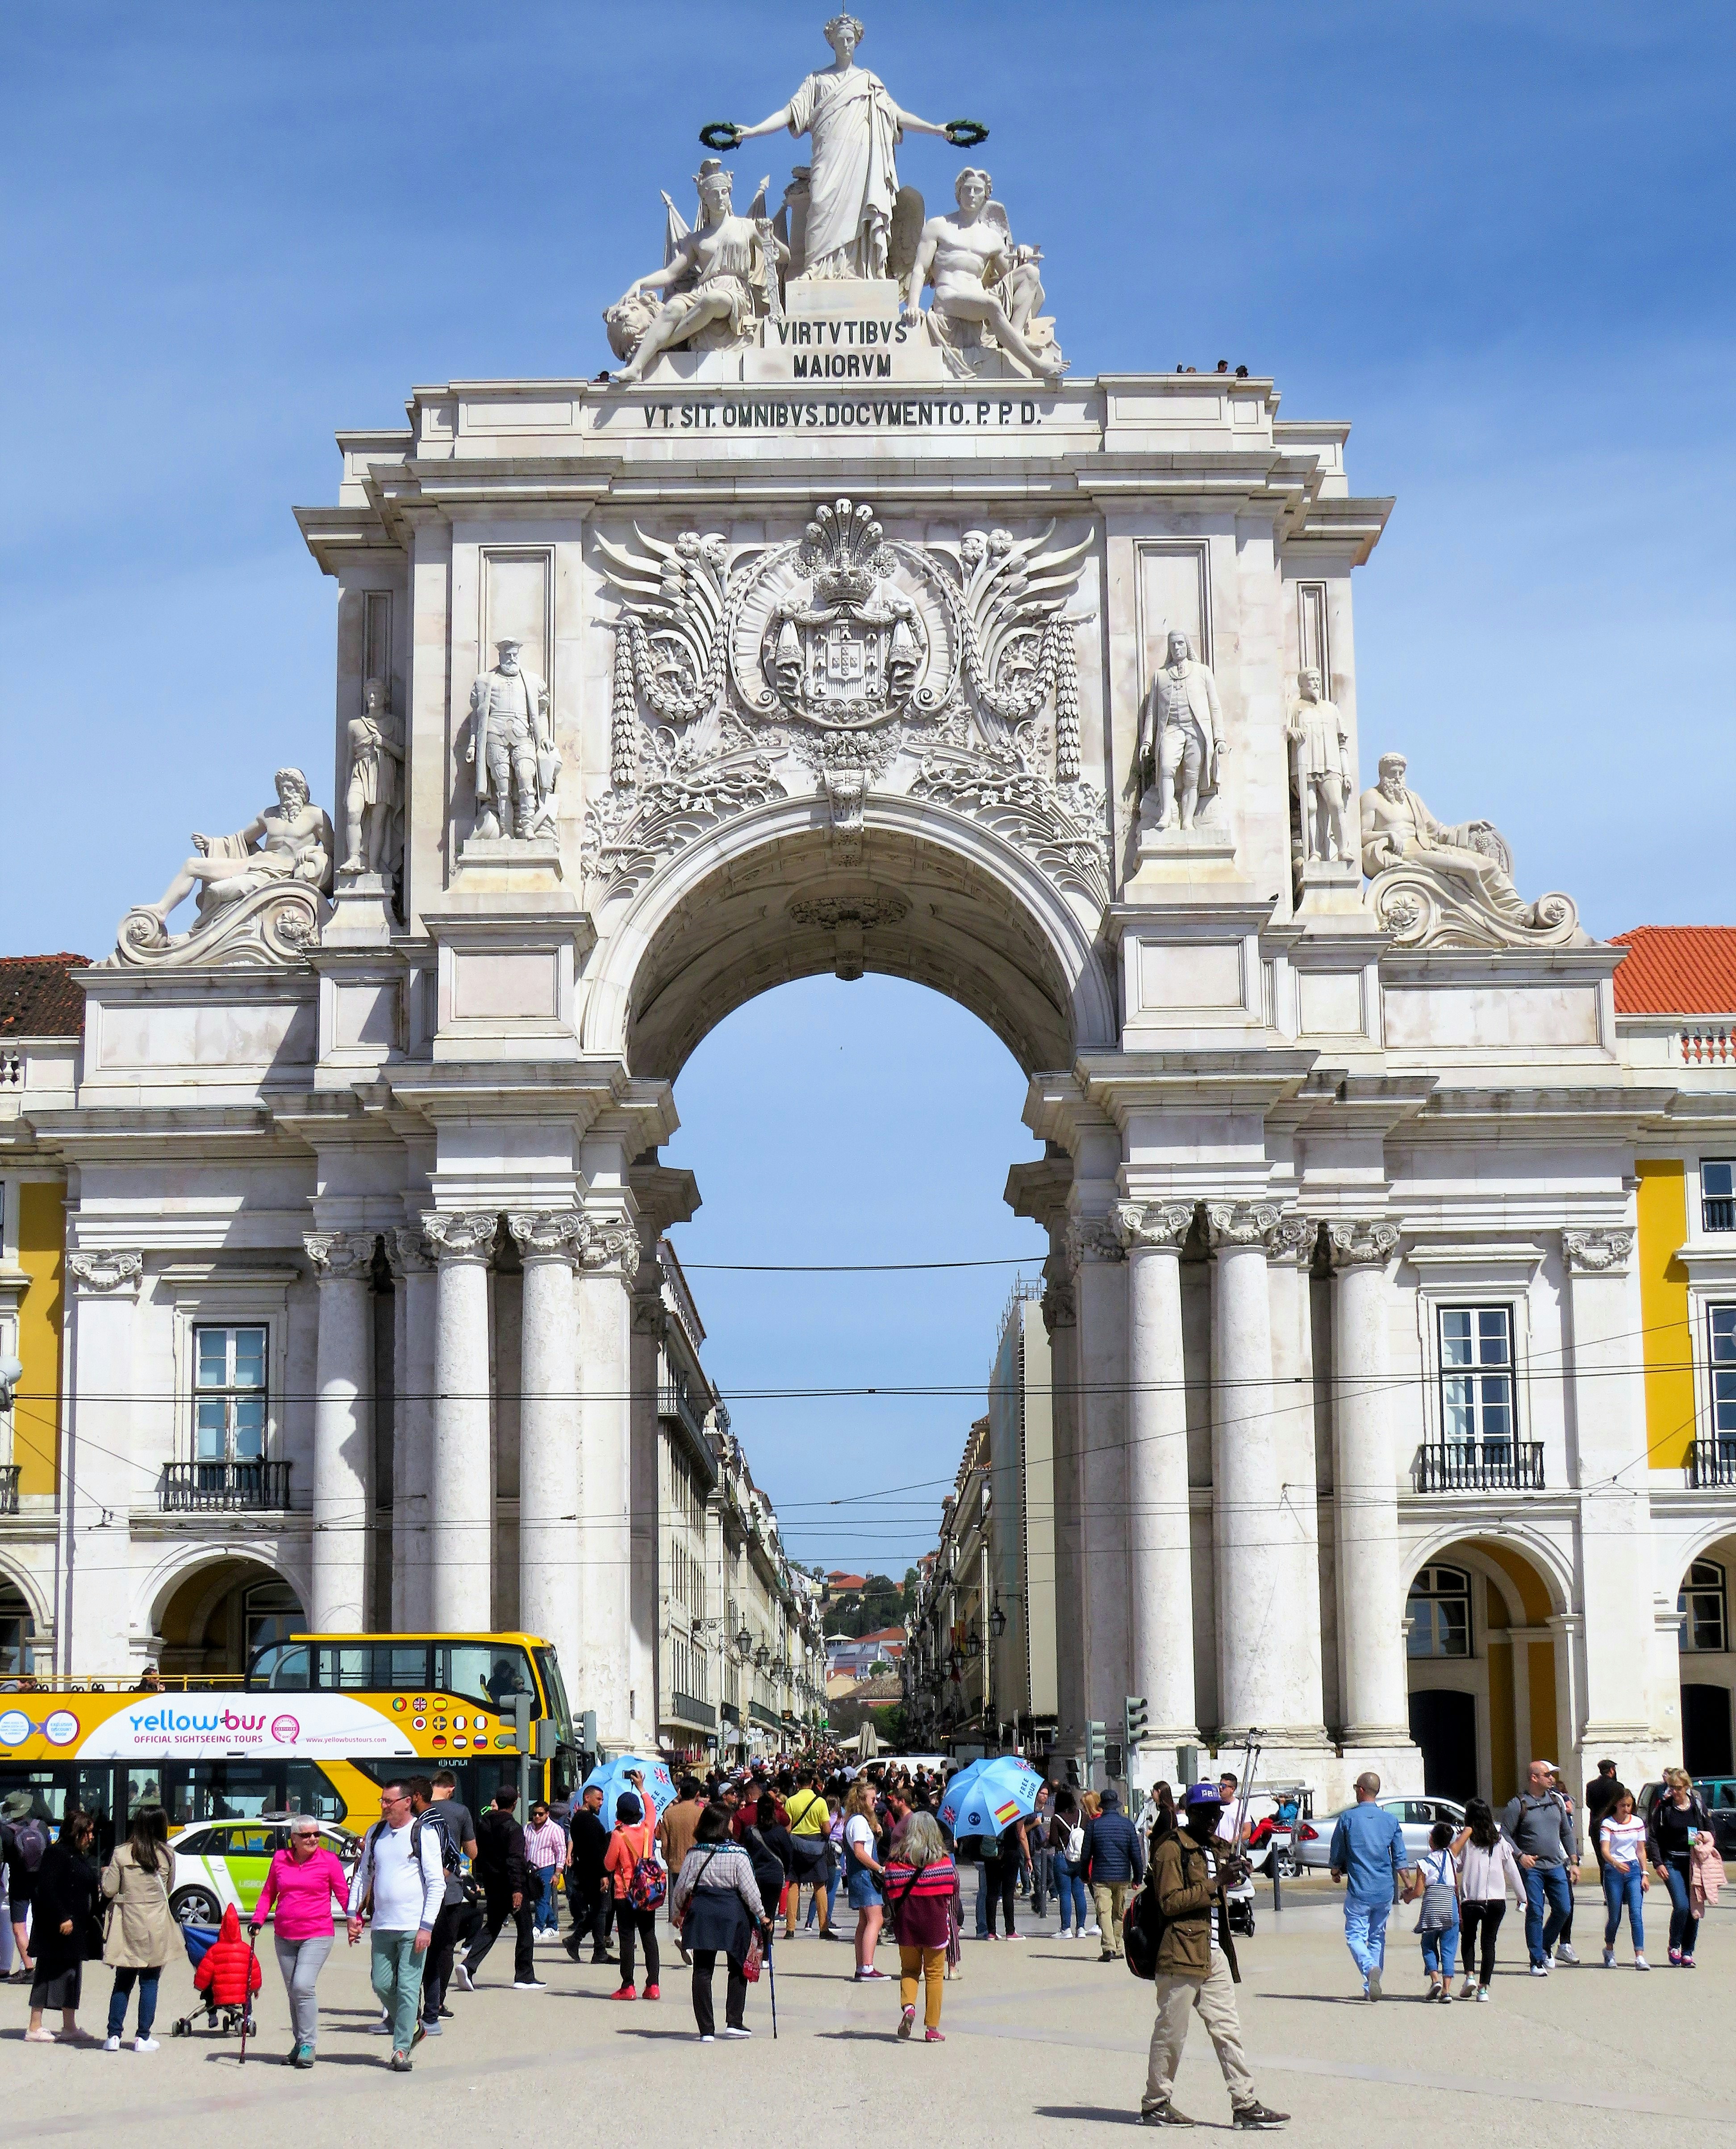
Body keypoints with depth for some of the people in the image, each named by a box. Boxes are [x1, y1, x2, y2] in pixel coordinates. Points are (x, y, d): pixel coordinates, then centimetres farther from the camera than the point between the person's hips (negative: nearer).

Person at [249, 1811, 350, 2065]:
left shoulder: (329, 1860, -3)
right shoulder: (280, 1859, 7)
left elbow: (343, 1894, 1)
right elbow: (268, 1893, 15)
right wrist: (257, 1919, 3)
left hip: (317, 1936, -5)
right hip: (284, 1937, 5)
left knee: (303, 1986, -17)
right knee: (293, 1990, 10)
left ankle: (308, 2044, -9)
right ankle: (300, 2042, 23)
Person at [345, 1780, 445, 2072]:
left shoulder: (424, 1833, -4)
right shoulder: (375, 1833, 12)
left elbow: (437, 1883, -7)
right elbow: (363, 1875, 21)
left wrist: (427, 1927, -13)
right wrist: (353, 1914, 11)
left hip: (414, 1927, -5)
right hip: (382, 1926, 5)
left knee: (408, 1989, -6)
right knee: (382, 1985, 6)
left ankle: (401, 2050, 0)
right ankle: (411, 2029, 27)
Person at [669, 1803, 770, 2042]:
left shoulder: (694, 1853, 0)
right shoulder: (738, 1854, -8)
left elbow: (682, 1887, 4)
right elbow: (749, 1889, -7)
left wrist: (676, 1913, 20)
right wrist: (762, 1916, 4)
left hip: (701, 1913, 2)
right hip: (734, 1914, -2)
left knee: (702, 1971, 5)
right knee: (738, 1969, 15)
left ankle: (706, 2029, 2)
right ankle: (734, 2022, 10)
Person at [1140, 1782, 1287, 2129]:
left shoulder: (1215, 1848, 20)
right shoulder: (1172, 1848, -7)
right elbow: (1170, 1902, -16)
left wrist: (1235, 1872, 12)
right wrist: (1216, 1882, -19)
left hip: (1215, 1954, 8)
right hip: (1181, 1952, -8)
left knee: (1228, 2029, 5)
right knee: (1172, 2030, -1)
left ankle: (1246, 2105, 5)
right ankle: (1155, 2104, 8)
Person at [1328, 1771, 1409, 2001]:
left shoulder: (1348, 1818, -5)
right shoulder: (1391, 1820, 3)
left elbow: (1336, 1855, 3)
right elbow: (1400, 1860, 5)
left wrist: (1336, 1872, 24)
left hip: (1359, 1890, -4)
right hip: (1385, 1891, 4)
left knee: (1355, 1936, 1)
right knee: (1378, 1937, 15)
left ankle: (1370, 1968, -28)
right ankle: (1371, 1988, 14)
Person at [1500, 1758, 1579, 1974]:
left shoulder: (1556, 1800, 11)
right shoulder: (1518, 1805, -4)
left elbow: (1567, 1833, 17)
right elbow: (1505, 1834, -4)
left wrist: (1573, 1862, 13)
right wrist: (1520, 1855, -16)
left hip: (1556, 1866, 5)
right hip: (1531, 1867, -5)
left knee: (1564, 1909, 2)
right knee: (1535, 1914, -4)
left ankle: (1546, 1945, 27)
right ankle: (1537, 1961, 3)